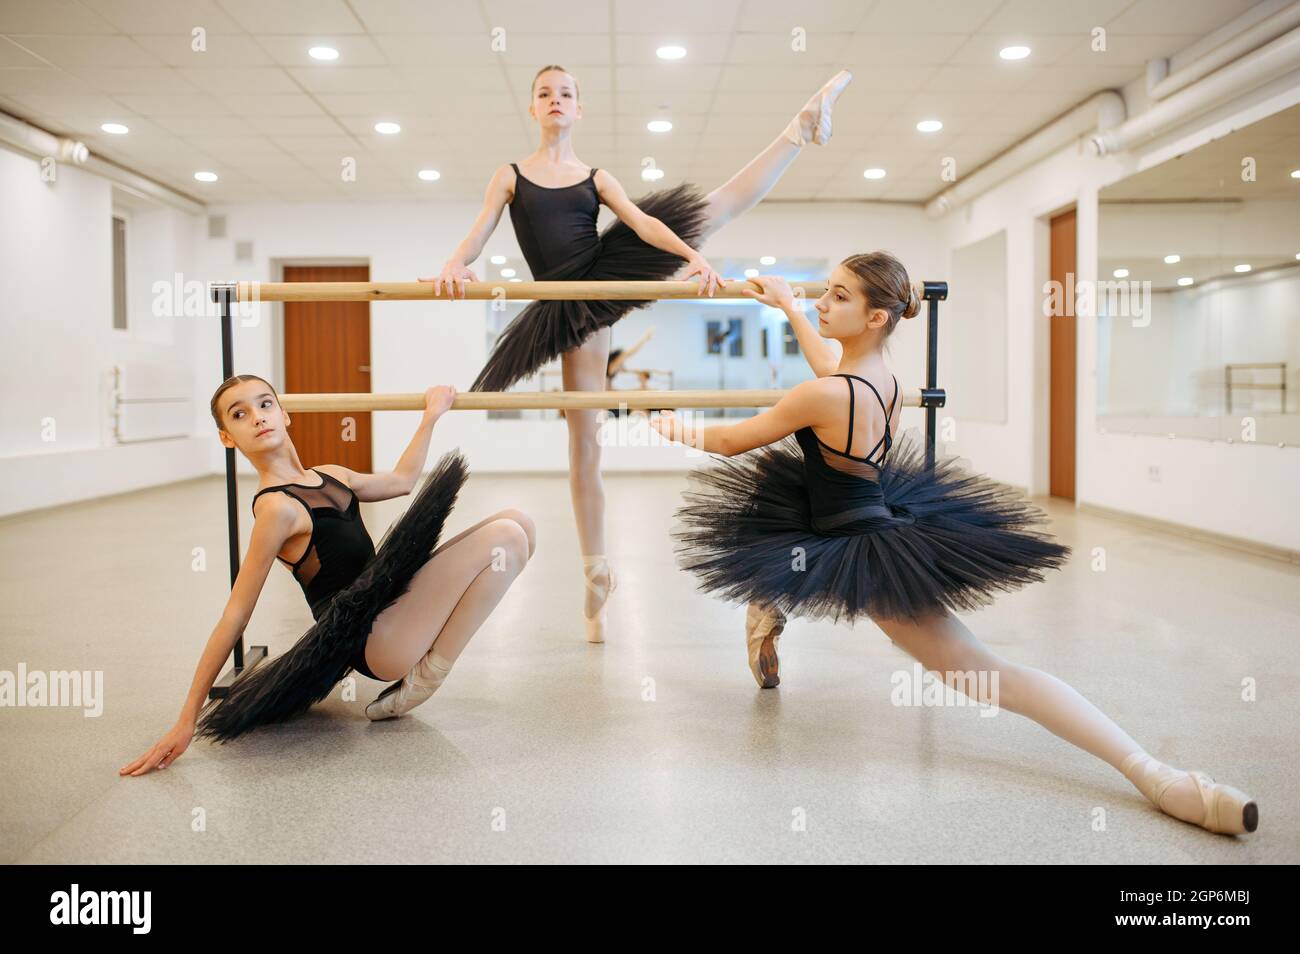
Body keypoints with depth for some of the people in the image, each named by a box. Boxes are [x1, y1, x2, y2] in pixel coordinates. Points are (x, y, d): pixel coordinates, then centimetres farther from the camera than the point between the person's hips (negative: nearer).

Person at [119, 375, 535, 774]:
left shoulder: (329, 476, 9)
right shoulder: (277, 506, -16)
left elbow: (401, 480, 29)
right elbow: (234, 617, -15)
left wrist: (431, 416, 29)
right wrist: (187, 720, -15)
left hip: (389, 612, 9)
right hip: (374, 638, -9)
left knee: (518, 523, 1)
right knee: (505, 539, -18)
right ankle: (429, 675, -7)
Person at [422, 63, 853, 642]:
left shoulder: (597, 178, 13)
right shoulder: (510, 176, 10)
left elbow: (641, 221, -2)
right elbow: (476, 236, -1)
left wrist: (693, 255, -19)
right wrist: (455, 265, -25)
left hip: (606, 274, 2)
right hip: (568, 309, -1)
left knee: (716, 207, -8)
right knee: (584, 439, -1)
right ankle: (597, 573, 7)